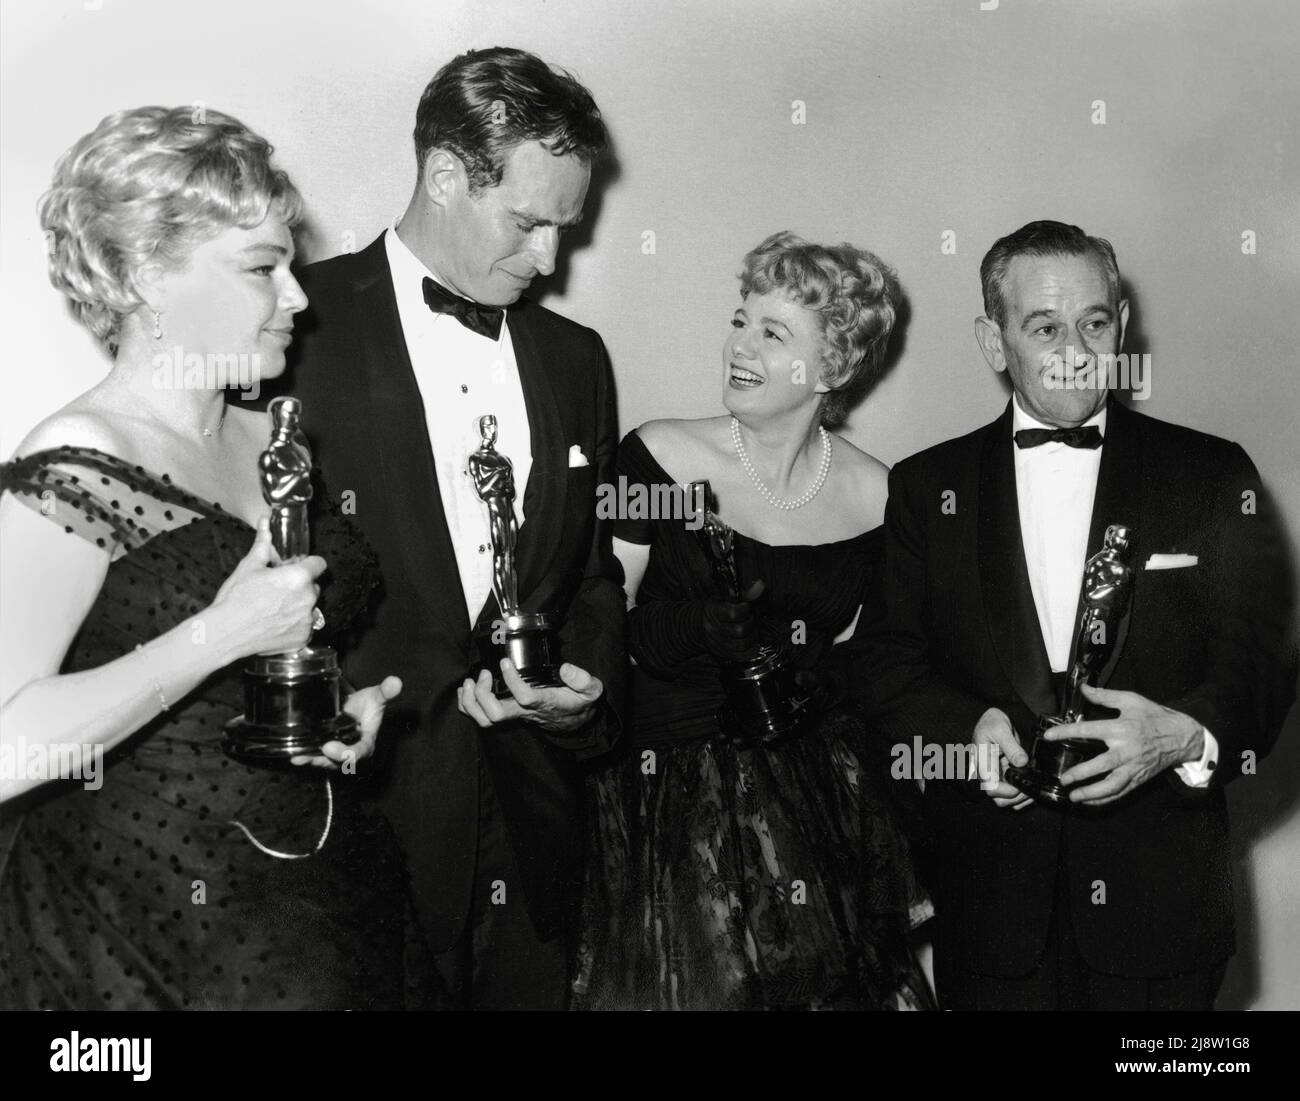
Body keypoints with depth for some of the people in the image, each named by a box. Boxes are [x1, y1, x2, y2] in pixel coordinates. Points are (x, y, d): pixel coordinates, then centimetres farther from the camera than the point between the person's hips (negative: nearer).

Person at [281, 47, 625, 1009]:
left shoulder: (574, 356, 11)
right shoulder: (295, 326, -7)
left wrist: (584, 681, -2)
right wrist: (432, 684, -15)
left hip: (530, 822, 5)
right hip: (361, 808, -5)